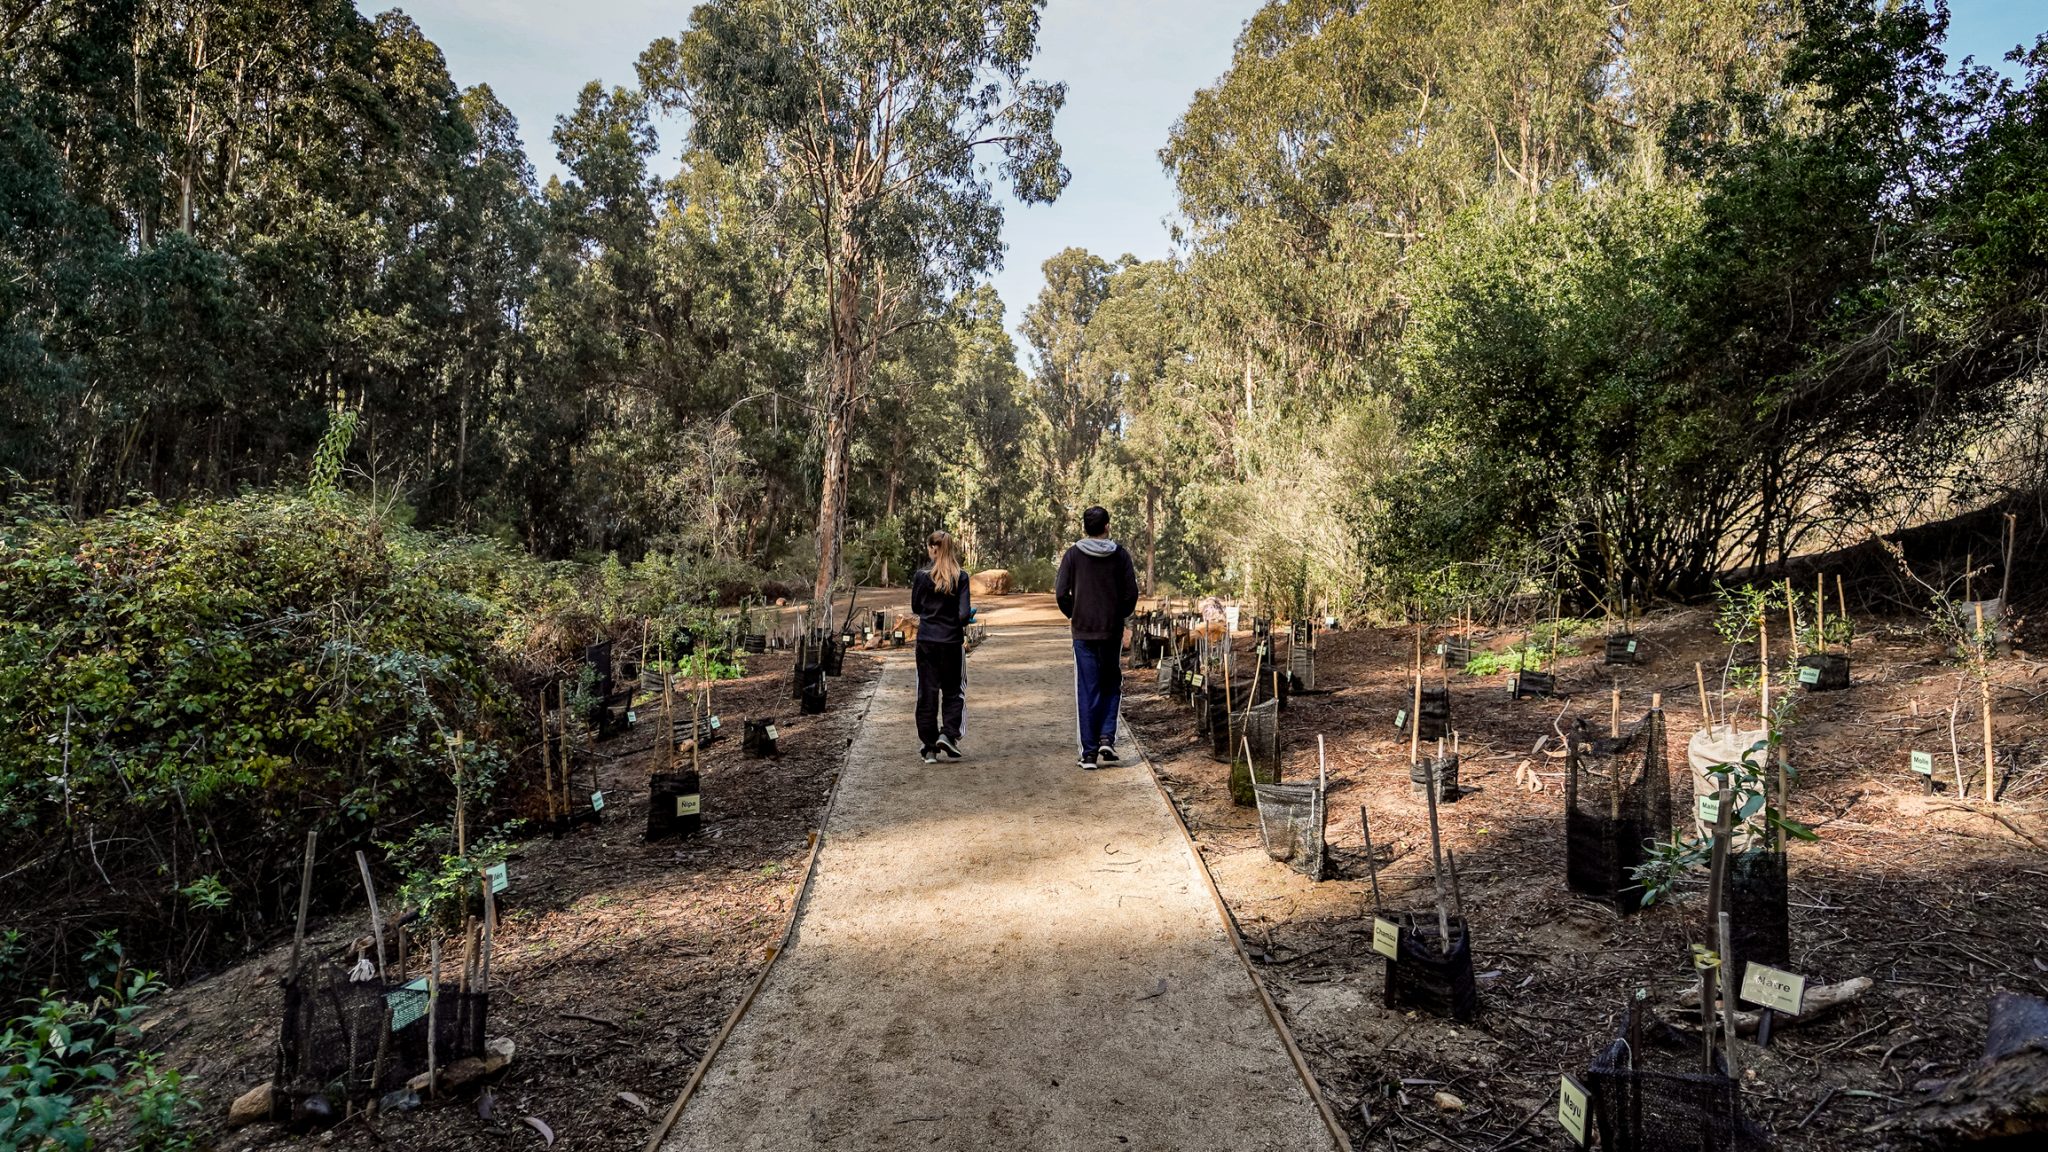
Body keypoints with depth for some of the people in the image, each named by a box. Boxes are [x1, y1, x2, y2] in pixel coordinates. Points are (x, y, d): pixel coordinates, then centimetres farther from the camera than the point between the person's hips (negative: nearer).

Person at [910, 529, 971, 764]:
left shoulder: (921, 575, -5)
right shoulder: (960, 577, -8)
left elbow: (915, 608, 6)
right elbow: (964, 614, -13)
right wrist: (968, 615, 8)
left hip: (926, 641, 1)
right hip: (952, 641, -1)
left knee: (927, 692, 8)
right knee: (953, 691, 15)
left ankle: (929, 747, 10)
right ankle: (948, 734, -3)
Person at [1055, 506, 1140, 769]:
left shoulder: (1073, 555, -2)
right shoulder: (1120, 554, -1)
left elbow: (1061, 592, -6)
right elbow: (1131, 593, -3)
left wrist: (1074, 615, 10)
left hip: (1083, 631, 0)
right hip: (1113, 631, 0)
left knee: (1086, 691, 4)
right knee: (1111, 687, 16)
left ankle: (1089, 752, 4)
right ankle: (1107, 738, 0)